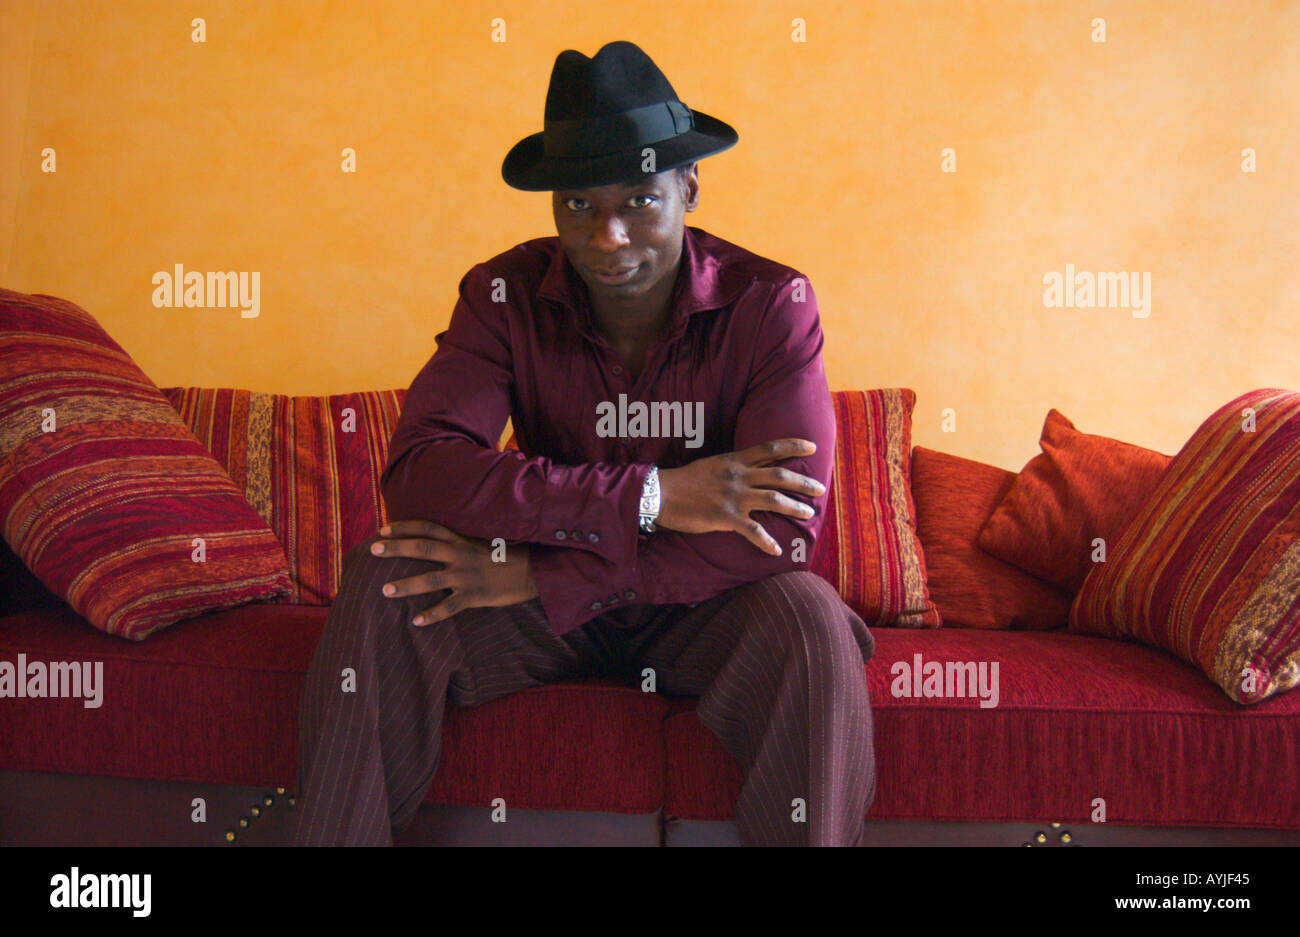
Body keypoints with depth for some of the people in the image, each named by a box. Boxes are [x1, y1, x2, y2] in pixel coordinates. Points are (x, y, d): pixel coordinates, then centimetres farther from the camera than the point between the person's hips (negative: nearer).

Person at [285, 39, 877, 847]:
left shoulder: (770, 303, -15)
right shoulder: (507, 295, -9)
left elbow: (783, 532, -26)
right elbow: (417, 468, -24)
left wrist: (539, 573, -28)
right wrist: (651, 497, -31)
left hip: (702, 603, -1)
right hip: (548, 609, 2)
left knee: (810, 620, -32)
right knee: (380, 581, -22)